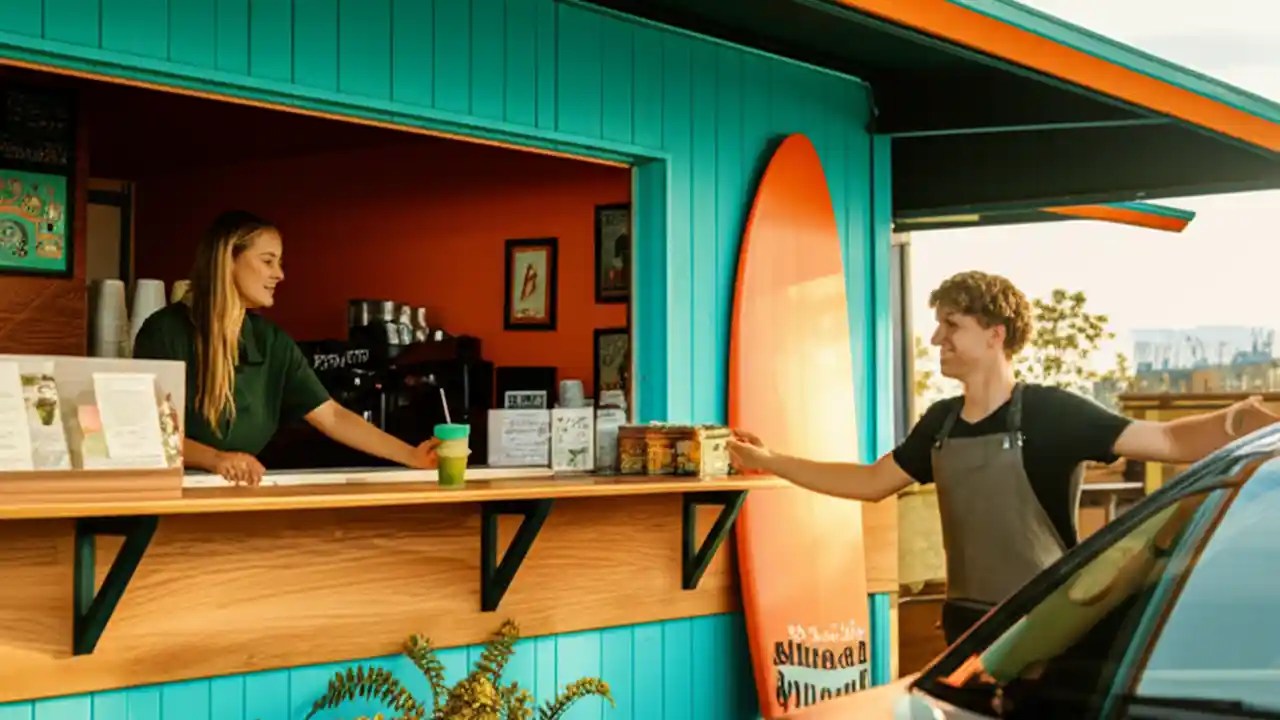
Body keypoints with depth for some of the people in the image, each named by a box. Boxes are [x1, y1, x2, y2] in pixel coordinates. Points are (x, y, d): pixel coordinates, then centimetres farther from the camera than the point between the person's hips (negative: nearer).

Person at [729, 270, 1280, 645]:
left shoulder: (1052, 413, -14)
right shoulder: (941, 422, 6)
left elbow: (1167, 440, -20)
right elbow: (871, 482, 17)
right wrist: (768, 461, 15)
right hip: (967, 628, 7)